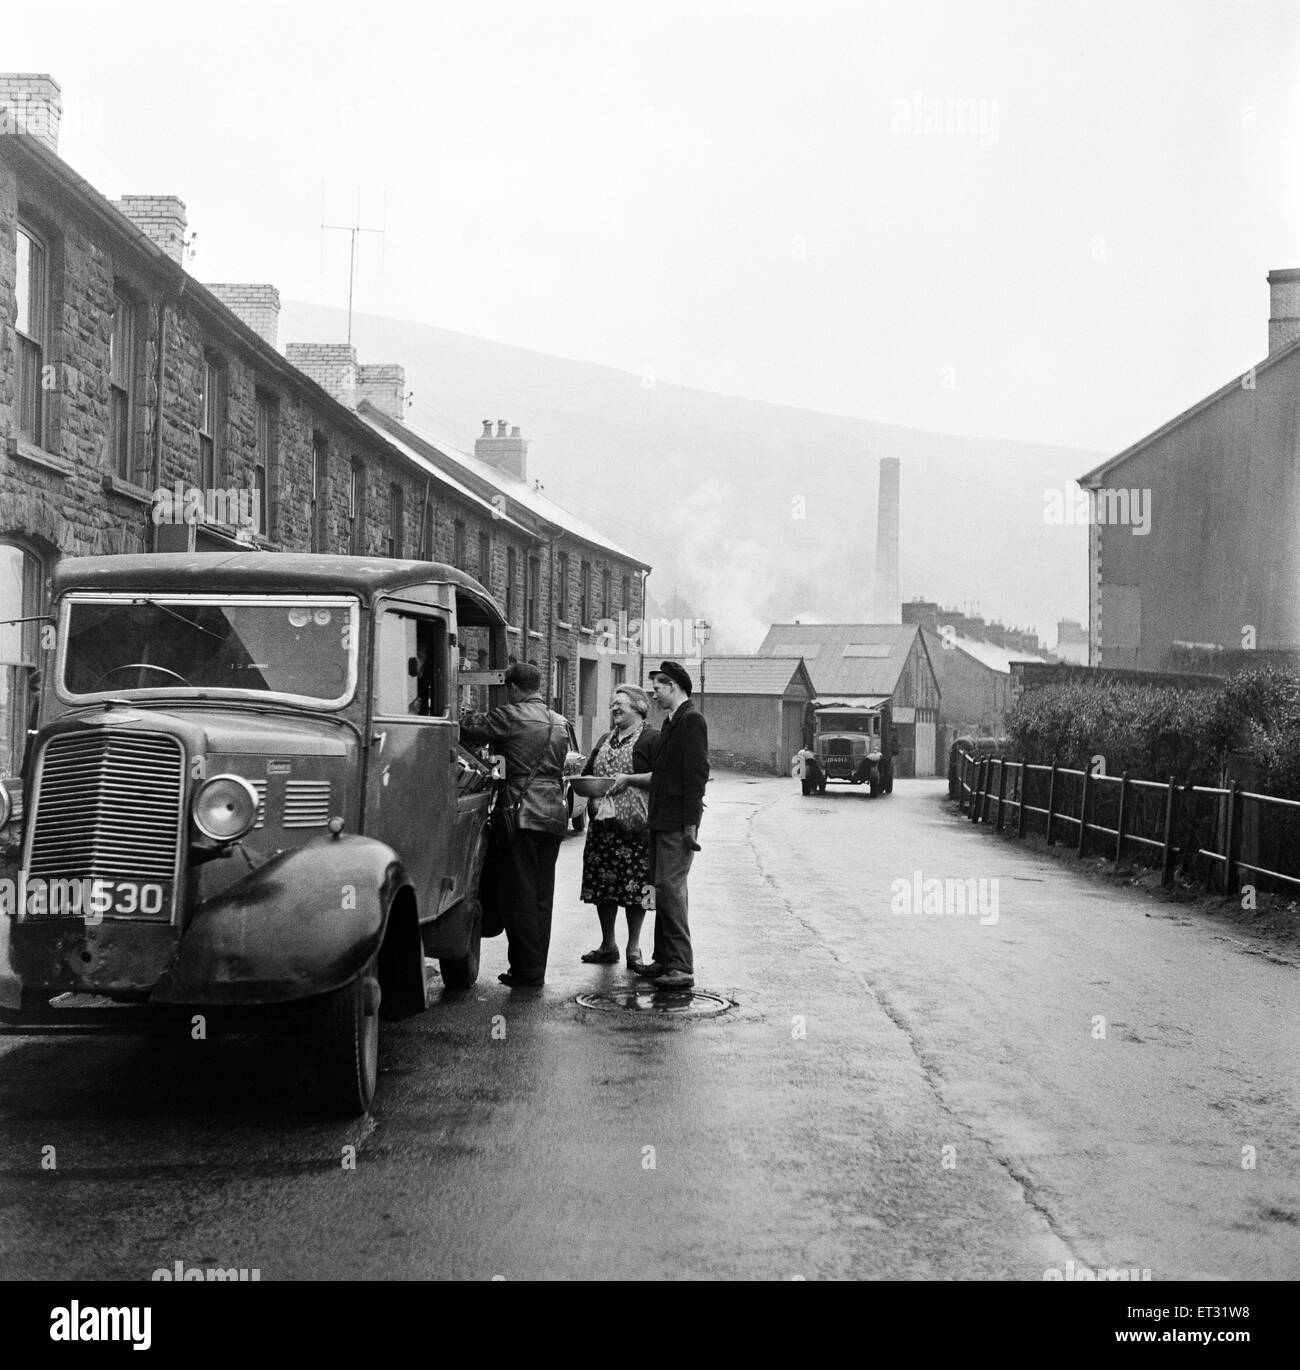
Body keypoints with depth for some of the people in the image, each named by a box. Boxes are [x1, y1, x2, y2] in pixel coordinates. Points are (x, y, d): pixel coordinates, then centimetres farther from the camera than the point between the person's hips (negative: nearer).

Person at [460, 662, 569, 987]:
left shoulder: (512, 717, -8)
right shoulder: (560, 723, 14)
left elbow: (468, 728, -7)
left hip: (522, 812, -7)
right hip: (554, 814, 7)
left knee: (521, 894, -1)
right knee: (542, 895, 11)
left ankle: (526, 970, 0)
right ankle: (537, 968, 14)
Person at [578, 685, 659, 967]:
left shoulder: (652, 738, -4)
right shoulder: (606, 740, 20)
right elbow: (587, 773, 24)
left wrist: (628, 779, -19)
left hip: (634, 825, -7)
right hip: (602, 823, 7)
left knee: (635, 886, -2)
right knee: (602, 884, 6)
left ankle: (633, 948, 7)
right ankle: (607, 946, 17)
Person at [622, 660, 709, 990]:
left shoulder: (691, 720, -12)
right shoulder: (671, 722, 18)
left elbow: (697, 773, -18)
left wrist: (690, 823, -20)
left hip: (678, 822, -10)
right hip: (662, 820, 10)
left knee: (670, 888, -12)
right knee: (664, 889, 13)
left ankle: (681, 968, -10)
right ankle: (665, 960, 20)